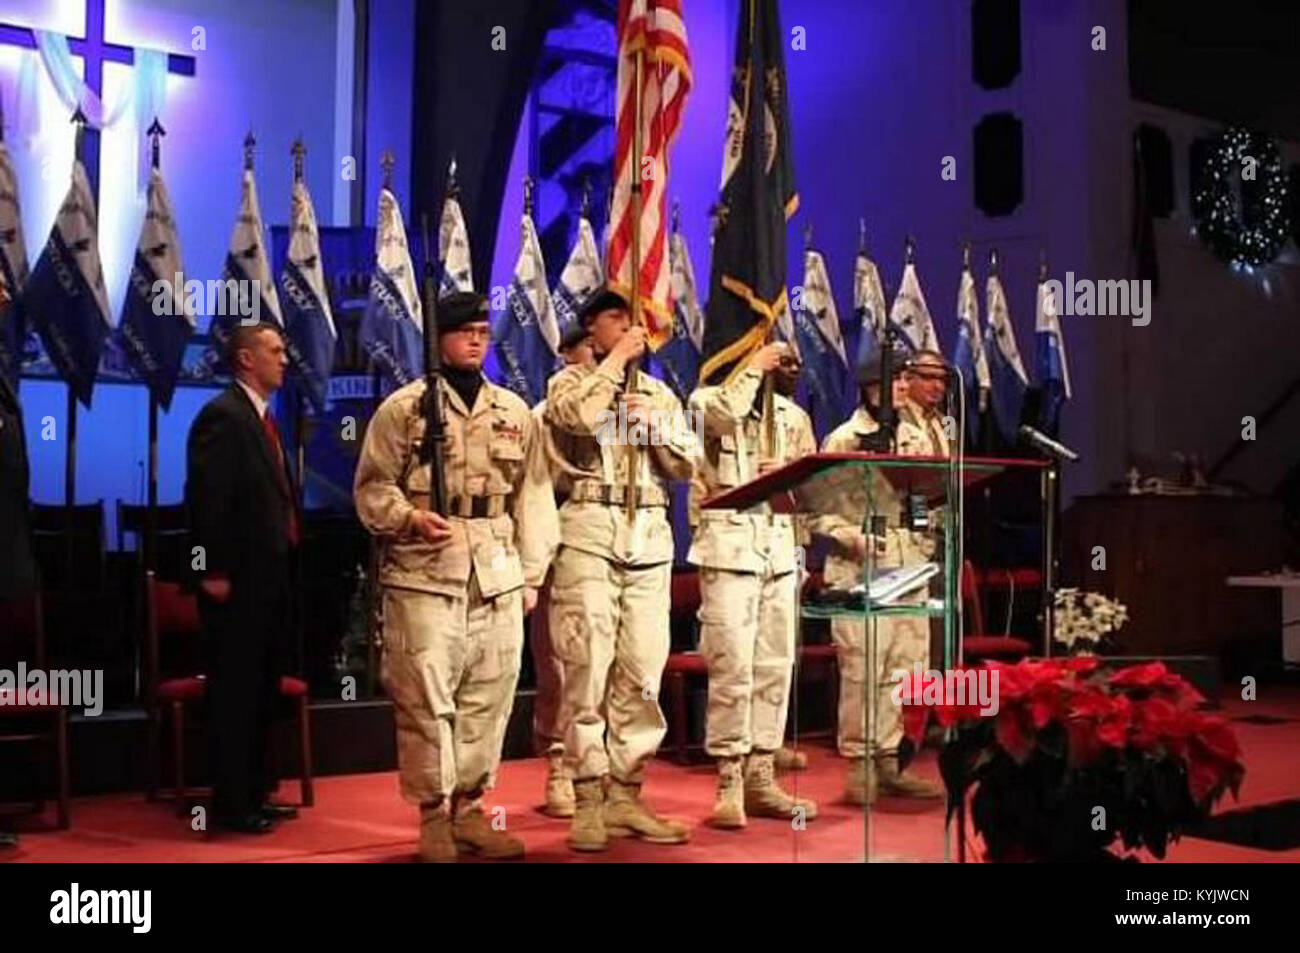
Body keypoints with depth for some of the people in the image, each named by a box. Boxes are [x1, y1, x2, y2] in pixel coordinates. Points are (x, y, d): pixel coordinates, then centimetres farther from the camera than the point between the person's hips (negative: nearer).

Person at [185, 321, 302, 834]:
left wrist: (281, 565, 15)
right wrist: (213, 572, -21)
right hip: (237, 580, -10)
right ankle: (231, 804, 7)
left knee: (261, 689, 16)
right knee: (235, 692, -1)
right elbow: (206, 498, -19)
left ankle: (255, 792, 26)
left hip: (267, 576, 10)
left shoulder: (261, 418, 17)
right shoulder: (223, 415, -13)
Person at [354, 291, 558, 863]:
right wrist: (410, 520, -17)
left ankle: (470, 810, 18)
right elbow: (372, 487, 2)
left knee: (488, 700, 6)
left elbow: (533, 497, 16)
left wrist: (532, 575, 11)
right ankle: (433, 817, 6)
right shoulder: (402, 409, 3)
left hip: (498, 579, 4)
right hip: (424, 577, -4)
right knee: (426, 699, -5)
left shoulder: (515, 413, 15)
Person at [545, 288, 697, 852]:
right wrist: (616, 359, -7)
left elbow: (687, 466, 13)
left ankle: (625, 797, 12)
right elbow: (577, 415, -17)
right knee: (588, 669, -7)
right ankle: (588, 802, -1)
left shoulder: (660, 394, 19)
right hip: (589, 534, -4)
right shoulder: (570, 382, 8)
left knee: (641, 673, 3)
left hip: (650, 537, 4)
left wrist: (655, 424, -3)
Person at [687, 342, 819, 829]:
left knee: (774, 668, 5)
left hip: (780, 551, 6)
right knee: (732, 667, -9)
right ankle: (729, 783, -4)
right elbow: (725, 413, -21)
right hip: (729, 549, -5)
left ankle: (761, 777, 12)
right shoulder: (707, 399, 3)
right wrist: (755, 364, -7)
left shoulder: (793, 415, 18)